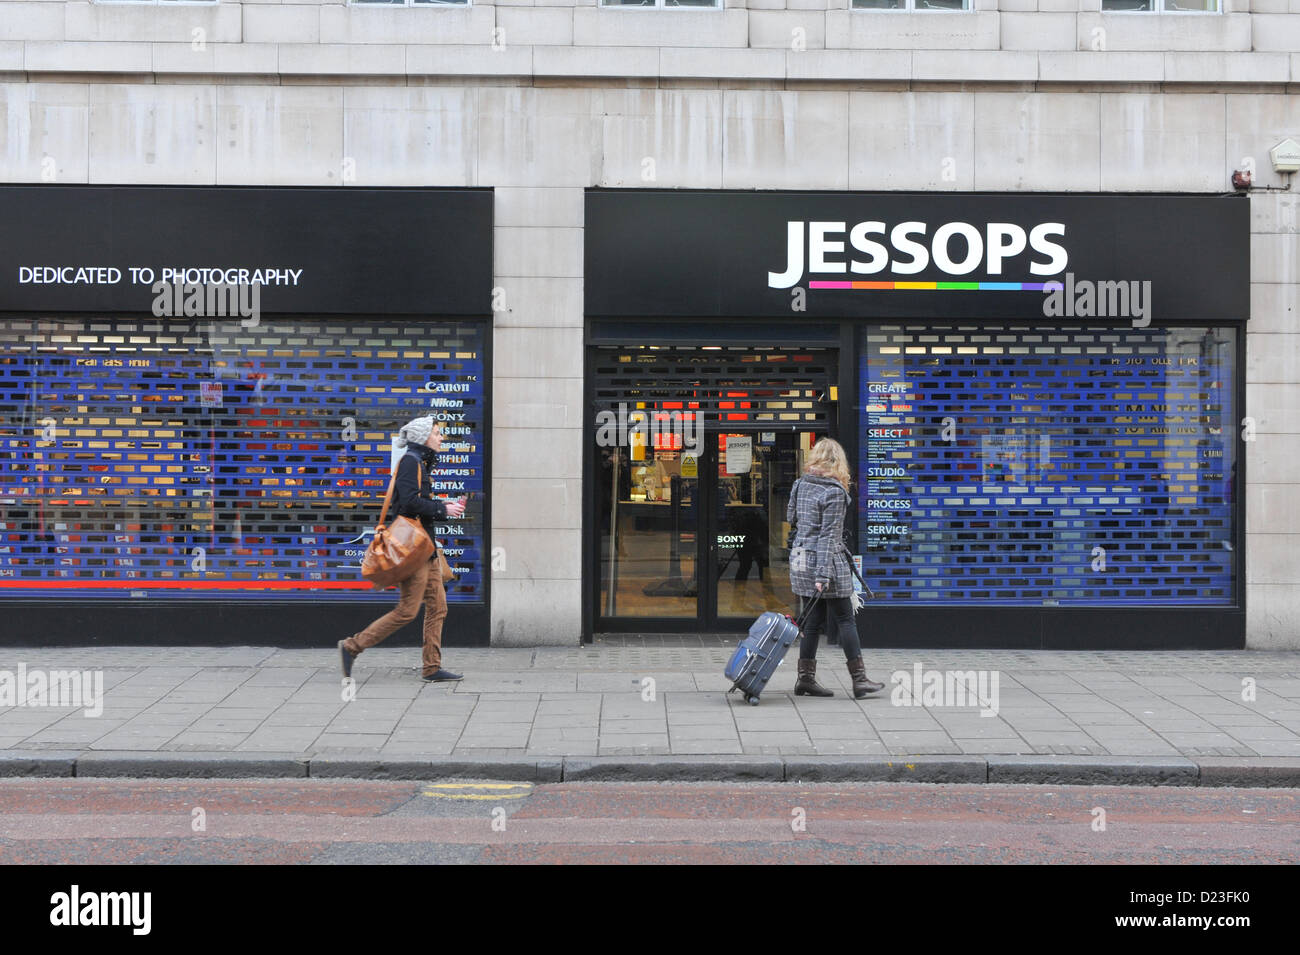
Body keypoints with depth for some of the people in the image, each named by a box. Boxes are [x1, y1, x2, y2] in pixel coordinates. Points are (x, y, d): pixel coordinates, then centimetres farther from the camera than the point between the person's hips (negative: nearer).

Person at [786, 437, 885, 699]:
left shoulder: (800, 484, 8)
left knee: (813, 621, 12)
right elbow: (828, 535, -17)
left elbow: (790, 516, 21)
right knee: (844, 620, 1)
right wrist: (823, 574, -19)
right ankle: (859, 680, 5)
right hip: (823, 560, -7)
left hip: (800, 557, 7)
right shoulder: (834, 491, -13)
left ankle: (806, 679, 13)